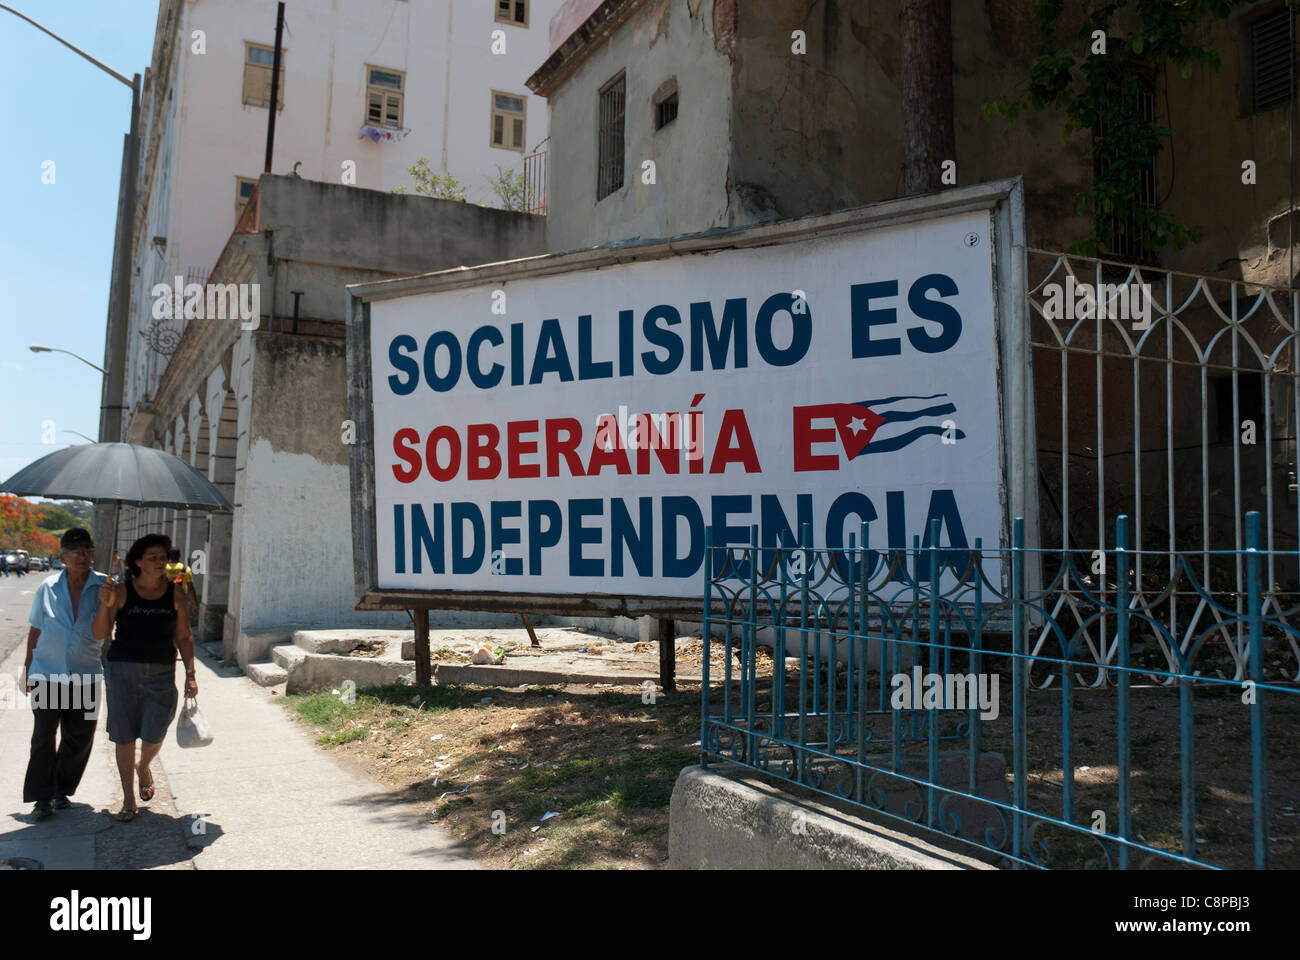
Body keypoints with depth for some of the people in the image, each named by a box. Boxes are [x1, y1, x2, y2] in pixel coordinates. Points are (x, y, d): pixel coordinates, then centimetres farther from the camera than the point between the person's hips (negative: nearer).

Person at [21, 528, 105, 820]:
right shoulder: (48, 588, 2)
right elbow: (35, 630, 10)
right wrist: (28, 667, 9)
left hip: (85, 675, 1)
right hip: (47, 673, -1)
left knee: (79, 738, 7)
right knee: (43, 736, -4)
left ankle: (62, 791, 25)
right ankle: (42, 798, 7)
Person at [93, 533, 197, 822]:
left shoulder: (175, 594, 2)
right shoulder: (121, 592, -2)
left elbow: (184, 637, 6)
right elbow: (100, 633, -3)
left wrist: (190, 674, 1)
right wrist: (105, 605, -20)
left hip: (160, 673, 1)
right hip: (122, 669, 0)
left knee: (153, 736, -3)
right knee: (125, 736, 6)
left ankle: (143, 767, 34)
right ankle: (128, 799, 22)